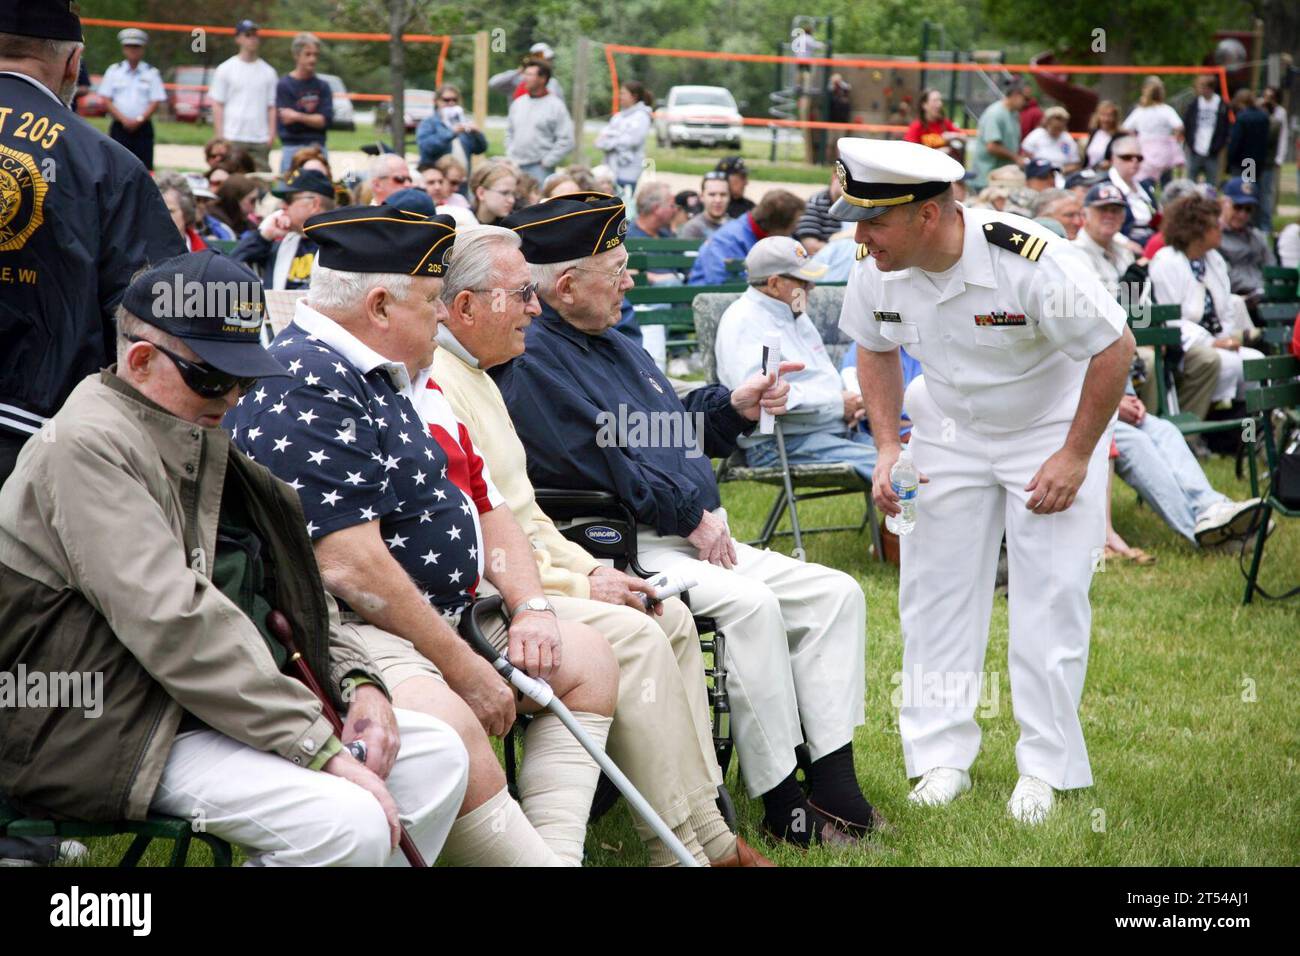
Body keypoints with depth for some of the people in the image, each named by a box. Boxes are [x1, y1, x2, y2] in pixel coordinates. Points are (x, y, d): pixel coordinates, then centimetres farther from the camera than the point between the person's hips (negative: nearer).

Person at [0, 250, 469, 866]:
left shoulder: (206, 440, 16)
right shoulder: (88, 445, -16)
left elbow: (293, 584, 21)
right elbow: (173, 624, -24)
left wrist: (355, 681, 0)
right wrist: (321, 748, -24)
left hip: (226, 709, 10)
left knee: (437, 756, 2)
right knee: (349, 825, -27)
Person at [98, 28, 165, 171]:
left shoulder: (152, 73, 6)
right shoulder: (113, 71, 8)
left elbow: (155, 102, 1)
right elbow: (106, 100, 2)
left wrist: (139, 120, -12)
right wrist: (124, 119, -10)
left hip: (143, 127, 0)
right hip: (119, 127, 0)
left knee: (145, 167, -6)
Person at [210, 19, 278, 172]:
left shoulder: (268, 72, 12)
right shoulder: (225, 69, 5)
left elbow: (272, 106, 11)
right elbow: (217, 105, 2)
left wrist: (272, 134, -1)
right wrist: (219, 136, -6)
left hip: (260, 139, 3)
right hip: (233, 138, -3)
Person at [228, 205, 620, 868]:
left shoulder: (404, 381, 17)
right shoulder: (305, 384, -16)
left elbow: (484, 504, 22)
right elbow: (348, 565, -23)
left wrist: (530, 608, 4)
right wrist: (464, 670, -18)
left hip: (440, 617, 11)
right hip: (348, 633, -11)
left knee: (584, 655, 11)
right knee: (447, 725, -36)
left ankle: (555, 852, -3)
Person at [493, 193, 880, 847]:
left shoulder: (618, 347, 22)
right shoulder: (532, 360, -10)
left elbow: (676, 430, 29)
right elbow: (600, 461, -18)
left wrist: (733, 407, 9)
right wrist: (691, 516, -14)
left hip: (695, 540, 10)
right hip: (616, 550, -10)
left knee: (835, 593, -1)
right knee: (750, 602, -32)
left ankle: (834, 783, -10)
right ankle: (781, 804, -27)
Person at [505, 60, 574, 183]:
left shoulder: (556, 106, -5)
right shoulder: (518, 103, 13)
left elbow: (566, 141, -10)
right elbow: (509, 132, 23)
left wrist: (546, 162, -12)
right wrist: (510, 157, 11)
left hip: (540, 169, -6)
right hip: (516, 167, 6)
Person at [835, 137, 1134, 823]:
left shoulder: (1033, 262, -34)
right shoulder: (876, 269, -18)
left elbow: (1115, 348, -22)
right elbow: (875, 348, 4)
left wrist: (1074, 458, -18)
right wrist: (887, 447, -6)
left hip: (1053, 426, -4)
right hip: (948, 428, 5)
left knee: (1052, 593, -7)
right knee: (934, 588, 2)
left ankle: (1047, 767, 3)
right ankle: (942, 757, 11)